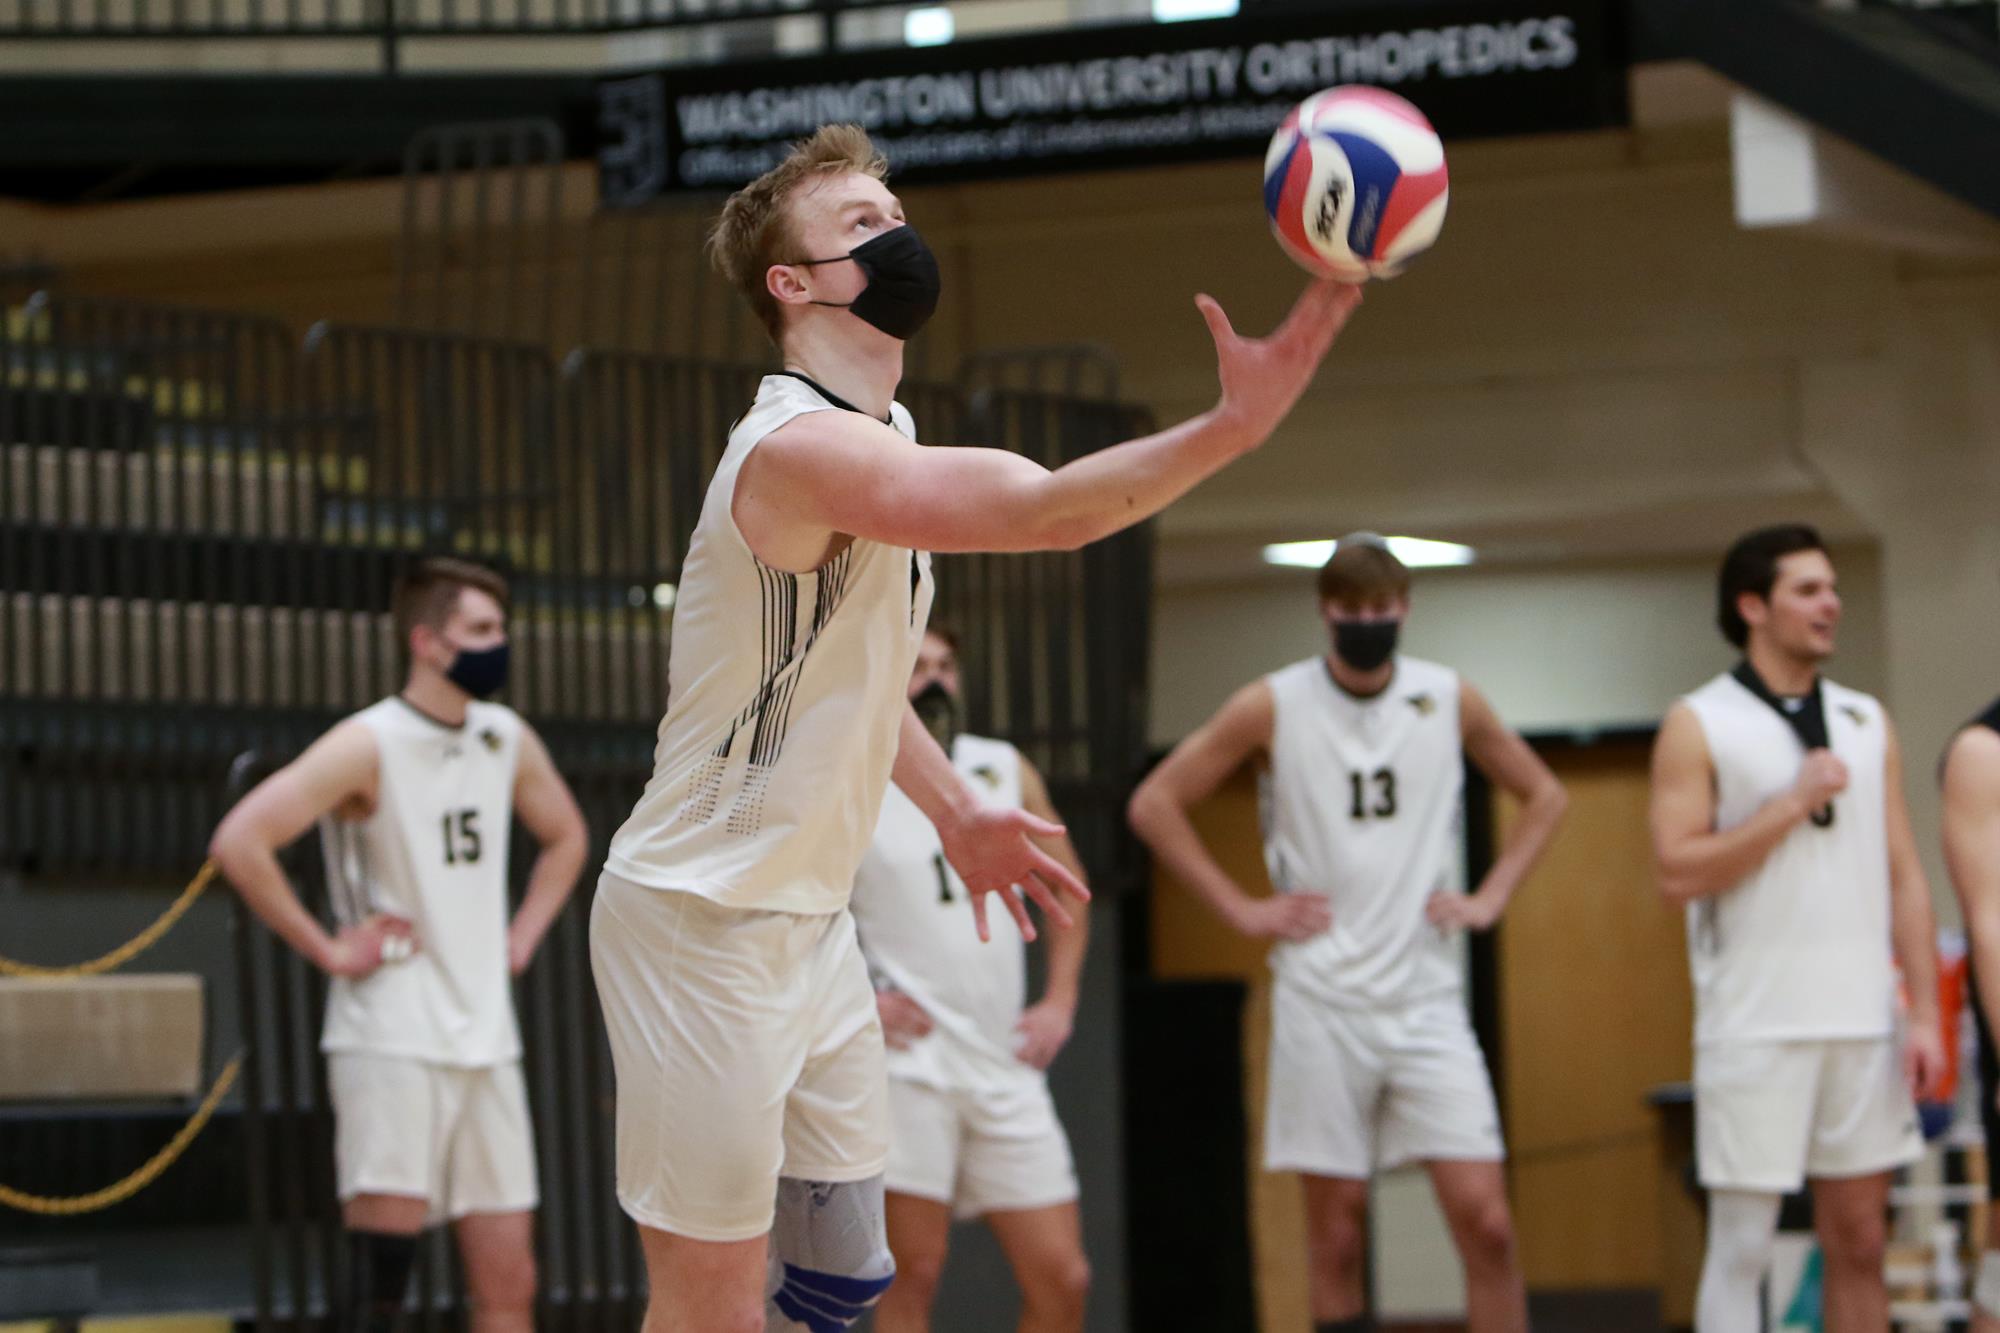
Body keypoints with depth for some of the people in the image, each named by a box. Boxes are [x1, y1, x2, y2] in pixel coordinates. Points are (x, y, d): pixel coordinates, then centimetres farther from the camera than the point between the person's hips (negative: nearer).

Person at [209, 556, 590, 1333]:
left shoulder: (510, 742, 10)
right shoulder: (368, 746, -11)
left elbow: (565, 837, 30)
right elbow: (238, 843, -21)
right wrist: (326, 949, -16)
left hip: (486, 1042, 7)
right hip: (390, 1042, -7)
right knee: (380, 1271, -10)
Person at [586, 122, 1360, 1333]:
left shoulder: (883, 435, 11)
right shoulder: (799, 445, -23)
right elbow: (1047, 510, -37)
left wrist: (955, 809, 19)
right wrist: (1235, 423, -45)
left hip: (810, 918, 10)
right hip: (702, 925, -10)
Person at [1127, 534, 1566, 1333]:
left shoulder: (1451, 701, 5)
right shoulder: (1274, 707, -1)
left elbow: (1543, 795, 19)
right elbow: (1155, 804, 2)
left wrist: (1492, 896, 6)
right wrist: (1240, 909, -3)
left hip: (1427, 997, 1)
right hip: (1320, 1002, -1)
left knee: (1484, 1219, -8)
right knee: (1336, 1226, 2)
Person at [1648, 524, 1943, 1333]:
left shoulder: (1866, 723, 12)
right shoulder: (1700, 725, -2)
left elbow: (1903, 878, 10)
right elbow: (1678, 873, -12)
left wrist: (1924, 1014, 2)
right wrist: (1793, 803, -15)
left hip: (1863, 1024, 5)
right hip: (1755, 1026, -5)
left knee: (1859, 1241, 7)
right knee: (1742, 1245, -3)